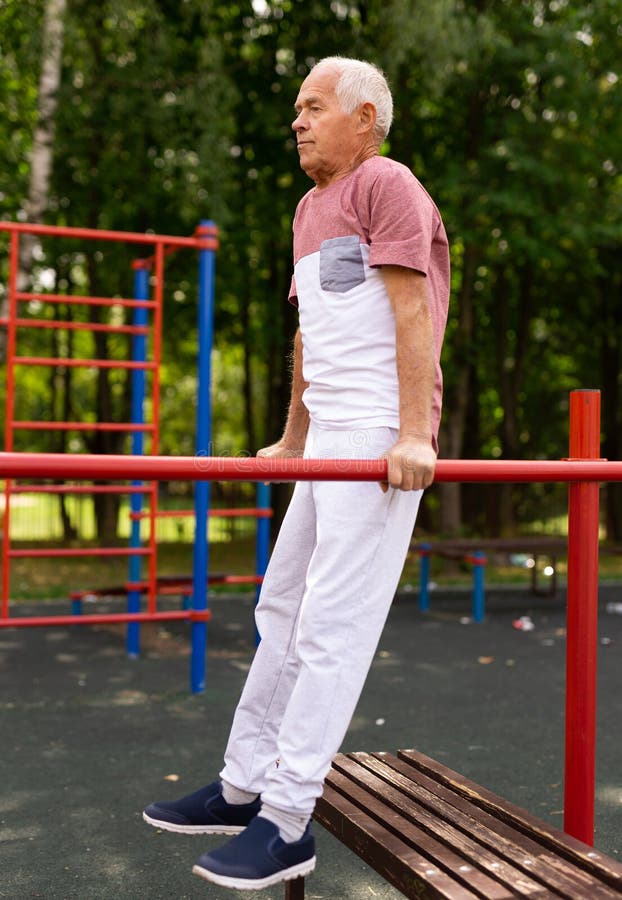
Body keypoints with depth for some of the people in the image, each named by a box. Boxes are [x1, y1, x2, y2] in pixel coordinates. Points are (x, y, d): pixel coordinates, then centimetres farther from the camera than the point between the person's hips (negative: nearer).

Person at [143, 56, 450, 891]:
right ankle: (242, 787, 22)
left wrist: (413, 434, -20)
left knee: (332, 626, -7)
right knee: (283, 611, 11)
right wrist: (292, 439, 23)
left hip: (379, 436, -9)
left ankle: (286, 824, 1)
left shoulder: (387, 184, -2)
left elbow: (413, 312, -13)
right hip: (329, 436, 9)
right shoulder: (311, 206, 24)